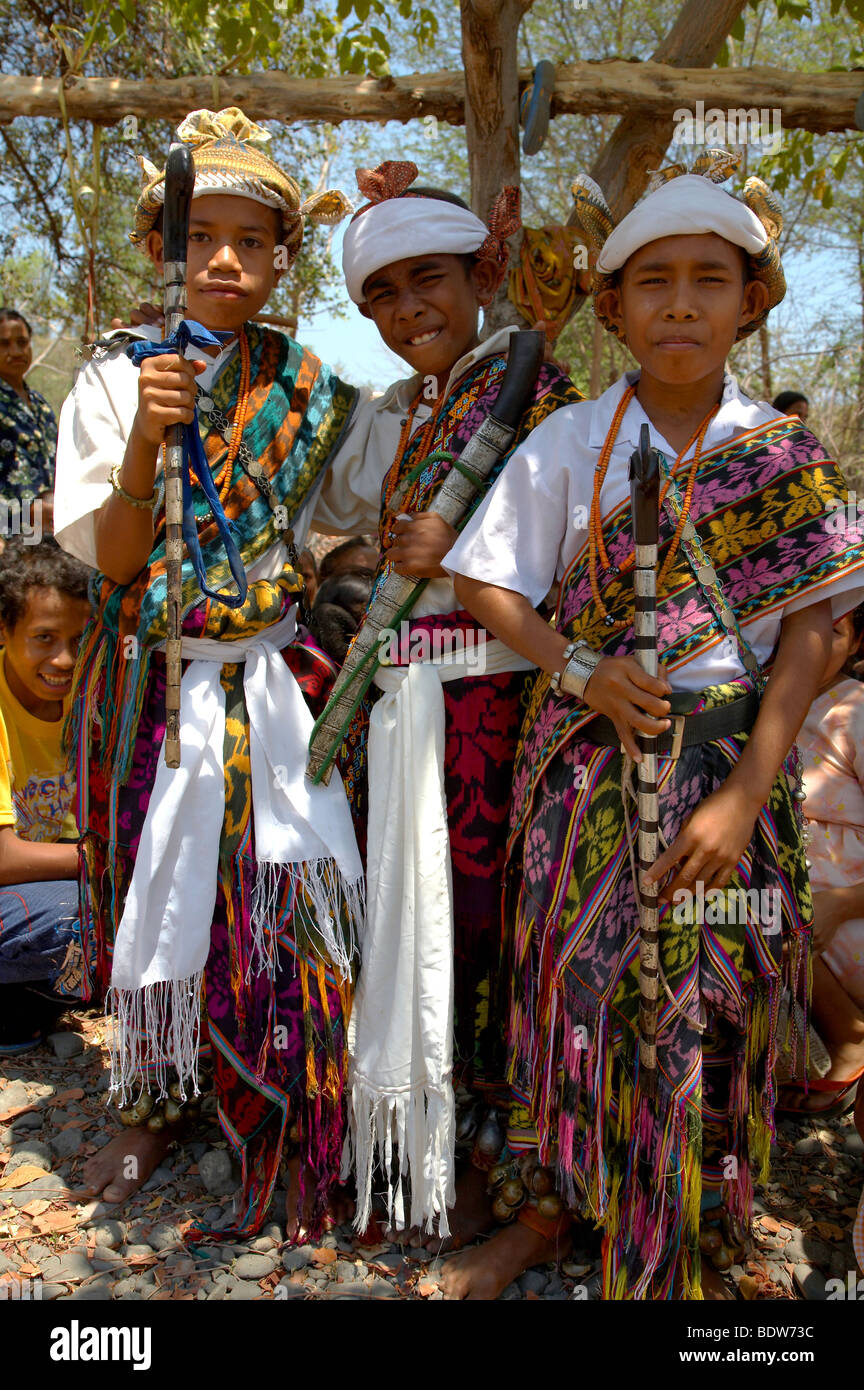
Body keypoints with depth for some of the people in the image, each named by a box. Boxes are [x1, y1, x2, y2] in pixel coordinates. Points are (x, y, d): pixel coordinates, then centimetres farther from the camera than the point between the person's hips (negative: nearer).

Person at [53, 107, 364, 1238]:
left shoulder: (316, 387, 4)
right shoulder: (114, 379, 1)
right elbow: (111, 557, -7)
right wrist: (145, 442, -23)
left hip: (275, 689, 0)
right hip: (152, 689, 1)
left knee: (281, 912, -2)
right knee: (157, 899, 12)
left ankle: (290, 1145, 19)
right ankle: (157, 1097, 36)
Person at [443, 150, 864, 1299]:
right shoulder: (569, 443, 1)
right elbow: (484, 580, 1)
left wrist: (746, 793, -14)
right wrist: (578, 668, -15)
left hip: (729, 764, 0)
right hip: (588, 759, 0)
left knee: (707, 1007, 8)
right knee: (574, 982, 7)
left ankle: (684, 1251, 32)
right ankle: (550, 1207, 31)